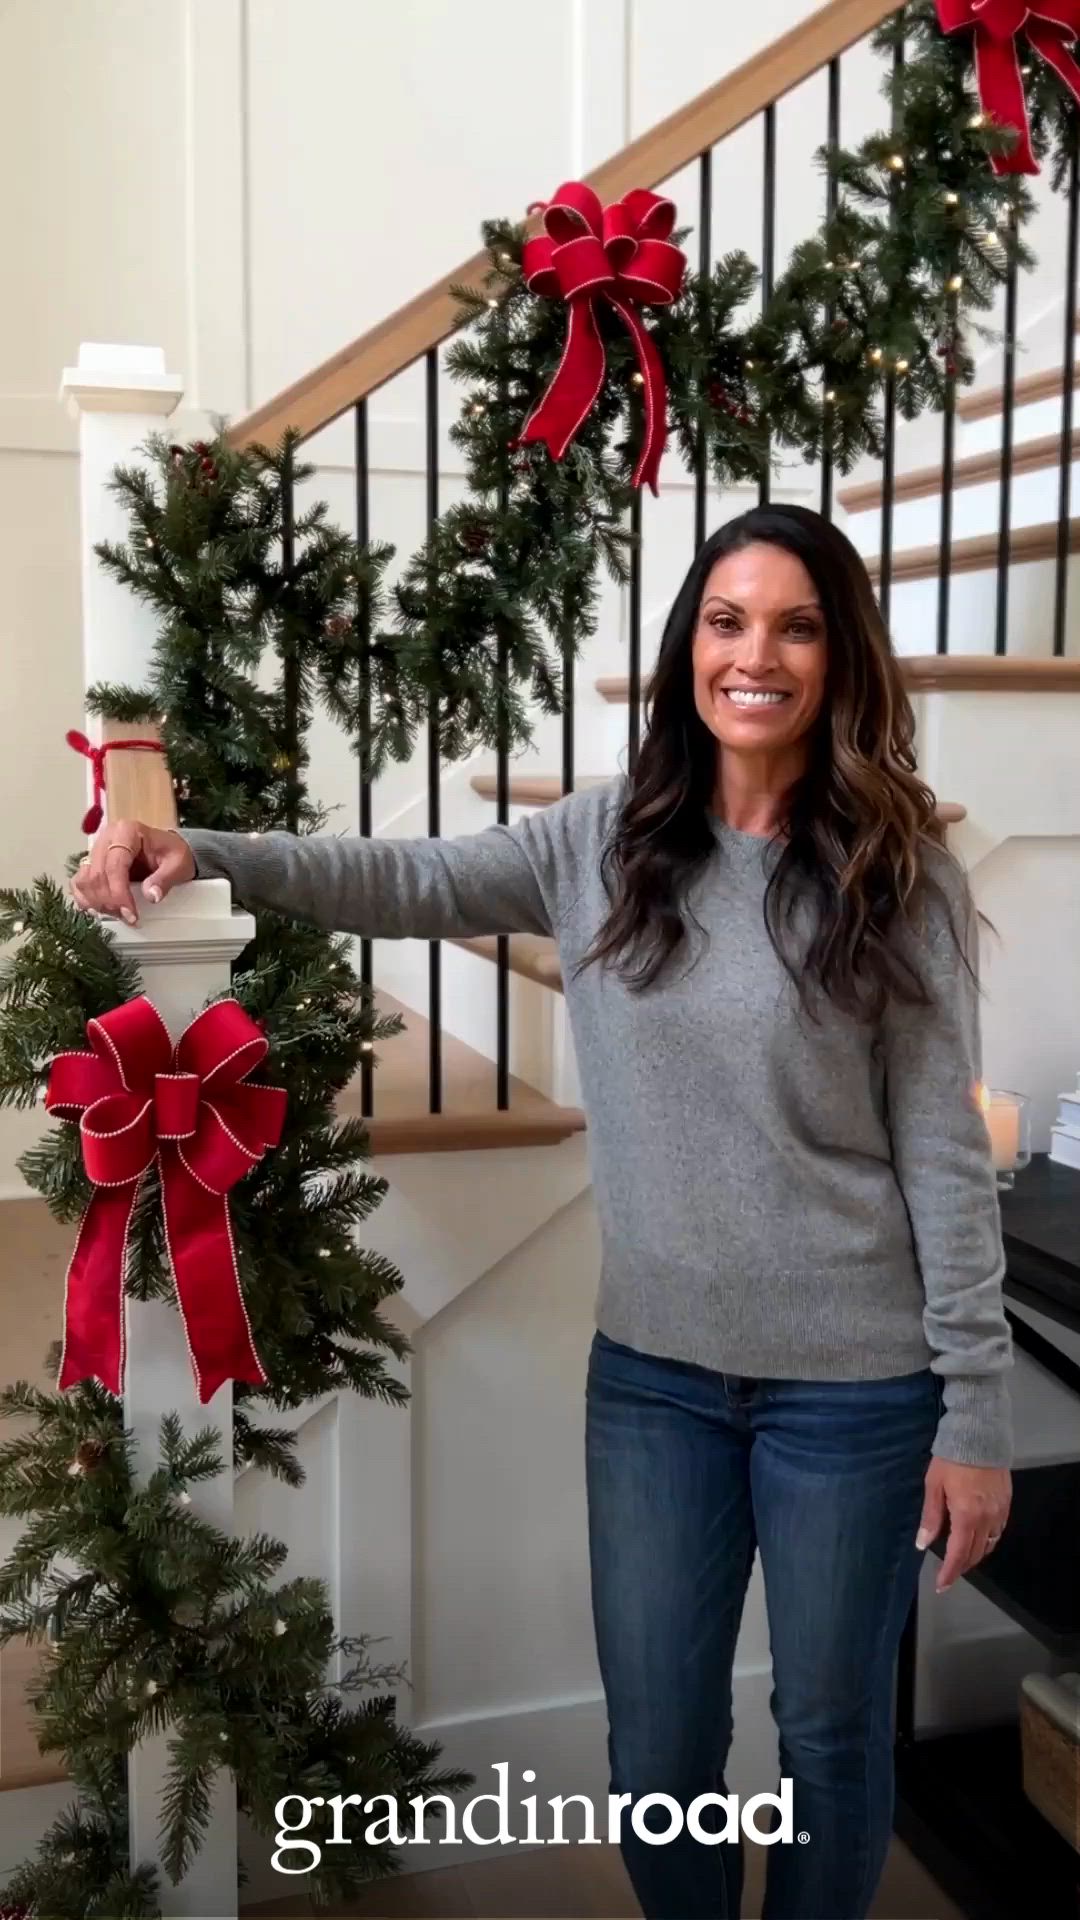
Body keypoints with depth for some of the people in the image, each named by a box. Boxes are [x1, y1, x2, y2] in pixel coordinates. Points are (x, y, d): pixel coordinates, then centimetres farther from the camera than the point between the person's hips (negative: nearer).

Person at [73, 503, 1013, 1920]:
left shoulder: (898, 874, -9)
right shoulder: (605, 844, 0)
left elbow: (942, 1152, -9)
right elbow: (409, 883, 2)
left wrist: (977, 1407, -8)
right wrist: (207, 855, -13)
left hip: (852, 1382, -2)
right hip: (653, 1368, 3)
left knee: (833, 1733, 17)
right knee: (656, 1744, 17)